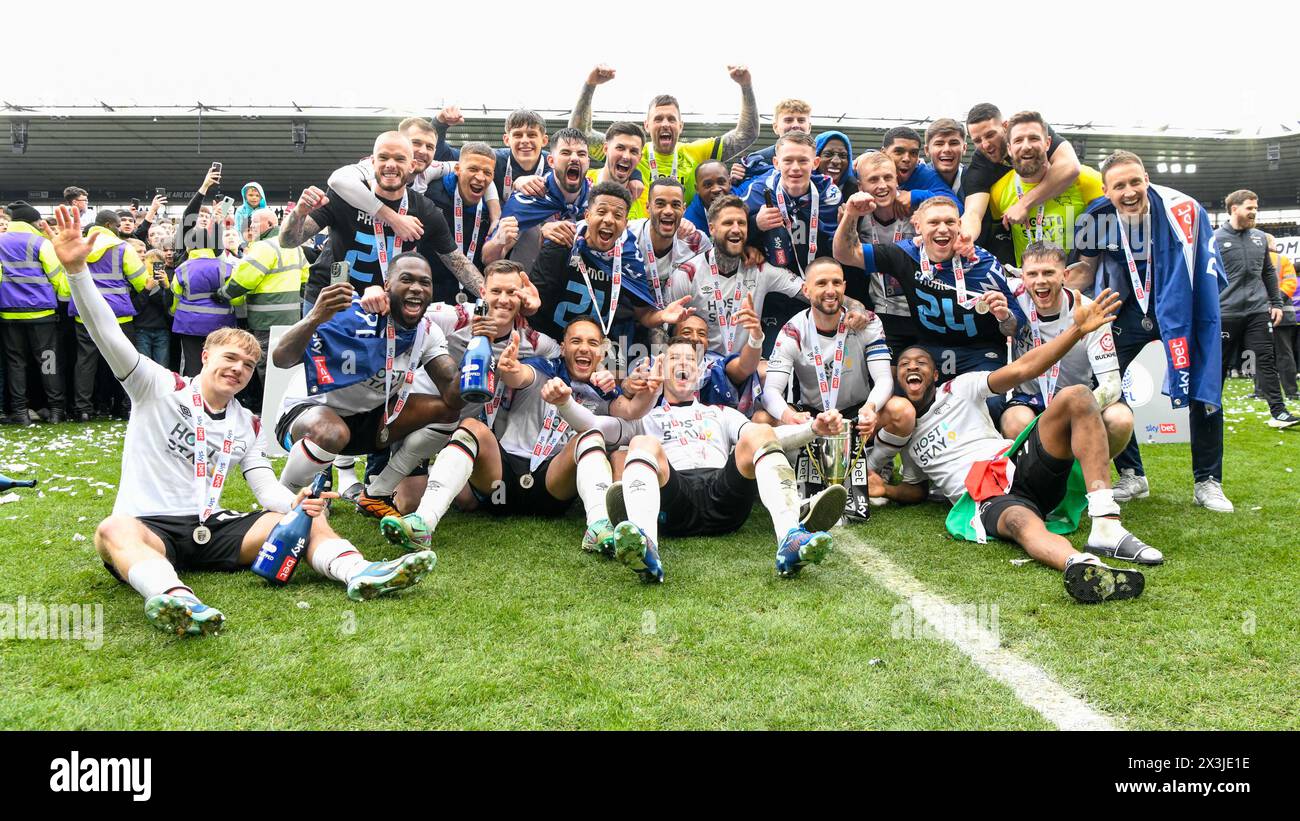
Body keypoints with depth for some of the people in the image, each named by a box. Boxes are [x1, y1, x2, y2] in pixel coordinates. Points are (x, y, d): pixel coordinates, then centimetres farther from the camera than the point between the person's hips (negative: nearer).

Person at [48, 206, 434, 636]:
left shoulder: (247, 424, 15)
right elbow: (109, 336, -9)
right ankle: (176, 599, -68)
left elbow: (268, 490, 7)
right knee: (113, 530, -39)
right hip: (149, 527, -4)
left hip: (212, 529, 4)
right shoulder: (159, 388, 4)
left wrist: (293, 503, -18)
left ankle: (358, 573, -43)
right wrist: (76, 268, -23)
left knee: (306, 516, -15)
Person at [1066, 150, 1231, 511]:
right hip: (1130, 310, 2)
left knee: (1205, 391, -3)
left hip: (1182, 308, -2)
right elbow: (1087, 269, 1)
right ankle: (1132, 476, 8)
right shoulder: (1098, 218, -15)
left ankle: (1207, 481, 13)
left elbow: (1205, 274, -16)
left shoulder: (1182, 209, -23)